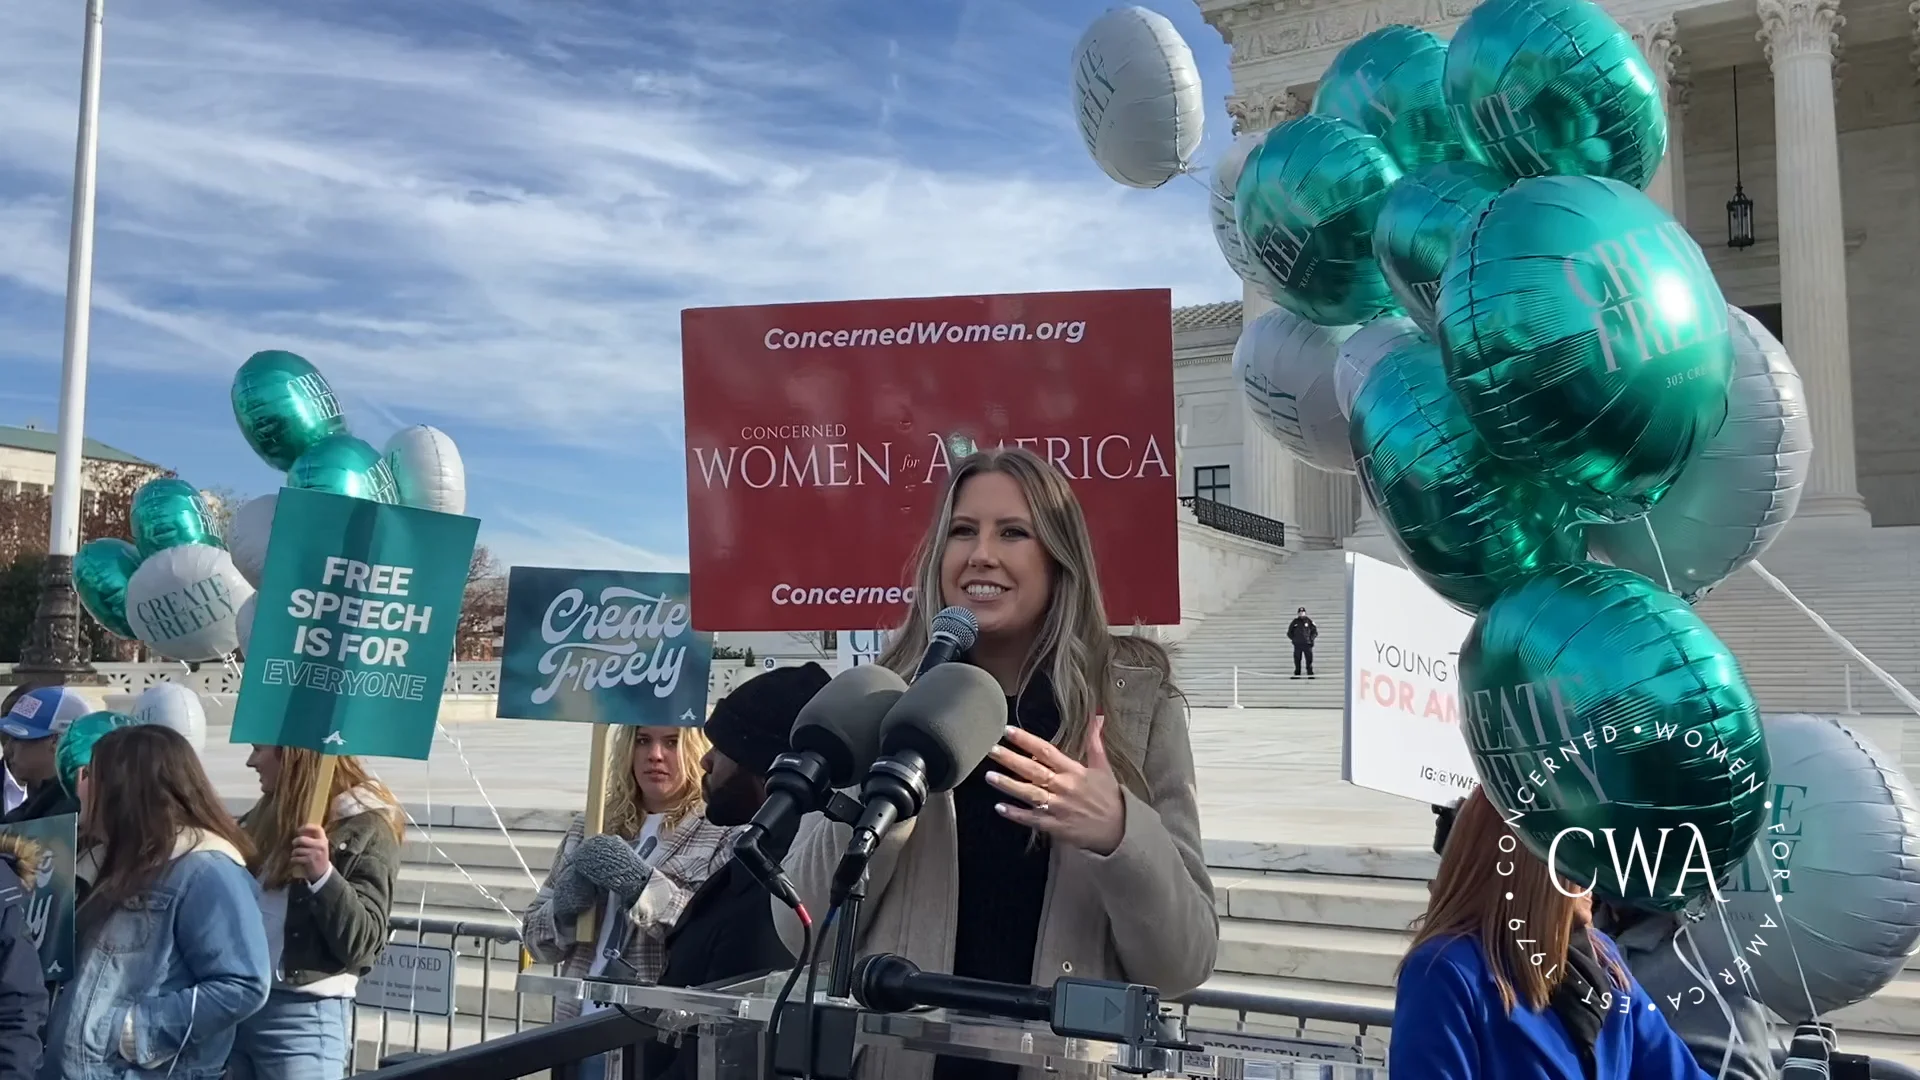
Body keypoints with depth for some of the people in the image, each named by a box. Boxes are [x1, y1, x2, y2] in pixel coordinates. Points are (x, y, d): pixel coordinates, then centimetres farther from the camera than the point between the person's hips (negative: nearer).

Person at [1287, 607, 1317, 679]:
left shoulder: (1309, 621, 4)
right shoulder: (1294, 622, 9)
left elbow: (1315, 632, 7)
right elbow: (1289, 632, 16)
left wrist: (1311, 639, -5)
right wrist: (1293, 639, 4)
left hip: (1307, 644, -2)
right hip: (1297, 645, 2)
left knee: (1309, 660, -4)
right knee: (1297, 660, 2)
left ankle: (1310, 674, -1)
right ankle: (1297, 675, 7)